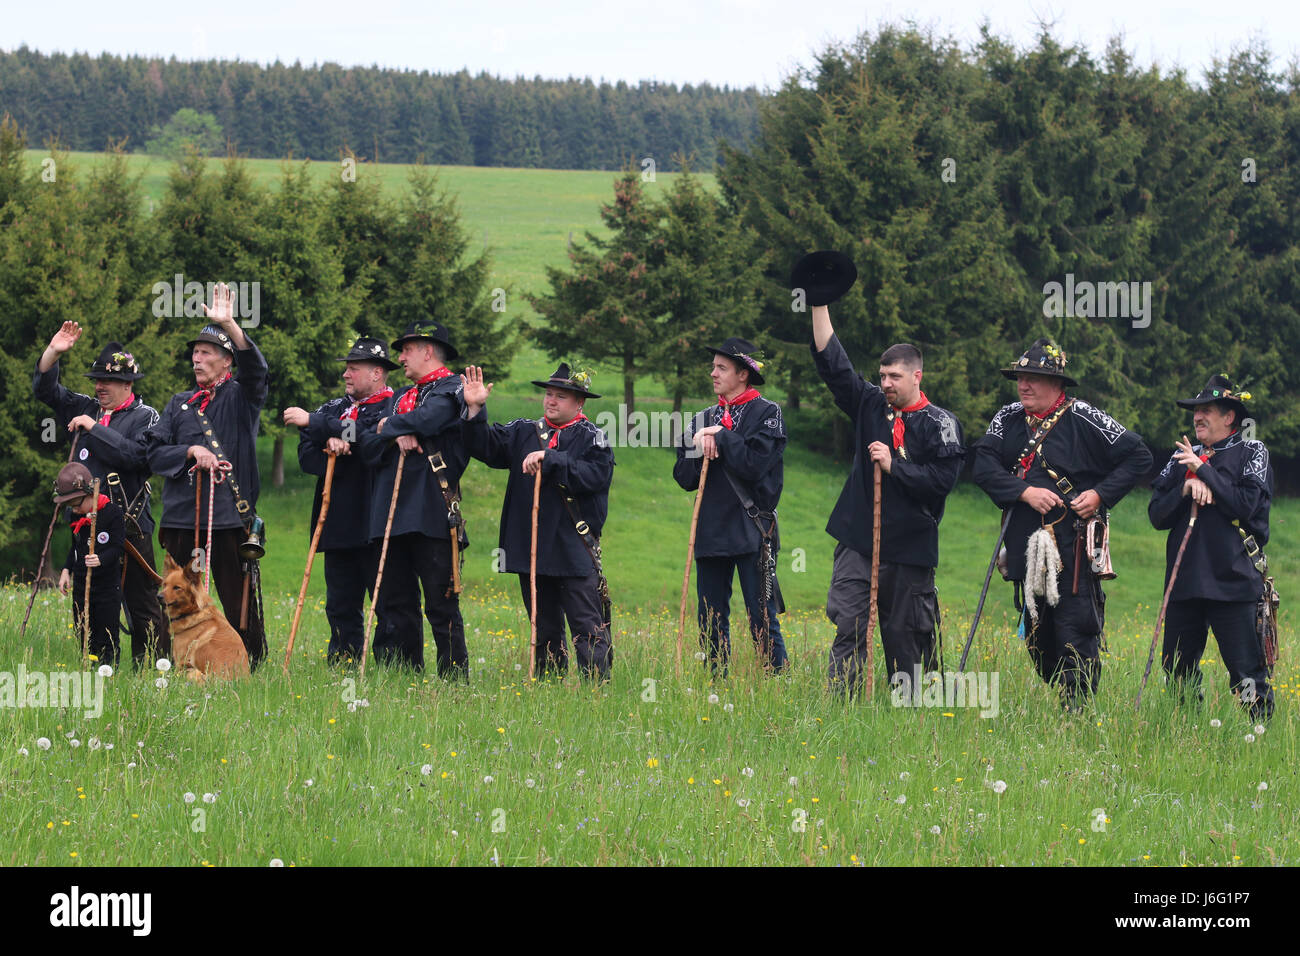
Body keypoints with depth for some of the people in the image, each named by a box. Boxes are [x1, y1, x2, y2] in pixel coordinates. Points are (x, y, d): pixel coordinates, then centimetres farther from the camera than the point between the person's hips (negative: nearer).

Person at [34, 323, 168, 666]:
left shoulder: (144, 417, -3)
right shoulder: (87, 409, 14)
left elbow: (136, 455, -20)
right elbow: (45, 389, 17)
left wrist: (95, 429, -16)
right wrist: (53, 352, 2)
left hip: (128, 524, -6)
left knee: (141, 603, -4)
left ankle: (153, 667, 1)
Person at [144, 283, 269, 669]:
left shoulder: (241, 398, 5)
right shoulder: (180, 403, 17)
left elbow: (255, 369, -16)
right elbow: (154, 451, 10)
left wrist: (230, 325, -29)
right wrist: (192, 452, -9)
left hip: (230, 513, -4)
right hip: (182, 514, 4)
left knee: (239, 601, -5)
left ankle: (251, 667, 0)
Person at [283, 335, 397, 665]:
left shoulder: (392, 409, -2)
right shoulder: (334, 408, 17)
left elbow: (366, 435, -20)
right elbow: (307, 458, 8)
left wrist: (313, 422, -16)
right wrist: (331, 449, -14)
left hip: (376, 524, -6)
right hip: (339, 525, 6)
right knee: (341, 609, 8)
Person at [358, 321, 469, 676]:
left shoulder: (453, 389, 1)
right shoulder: (400, 397, 23)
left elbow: (428, 419, -19)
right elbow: (367, 447, 14)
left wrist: (388, 426, -2)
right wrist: (398, 436, -7)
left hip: (432, 513, -7)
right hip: (391, 513, 7)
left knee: (441, 604, -6)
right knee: (393, 603, 6)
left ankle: (454, 678, -4)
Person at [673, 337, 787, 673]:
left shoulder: (767, 413, -1)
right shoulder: (704, 419, 15)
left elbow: (755, 464, -15)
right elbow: (684, 476, 9)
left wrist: (721, 437, -9)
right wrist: (702, 452, -9)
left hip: (752, 531, -6)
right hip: (711, 532, 6)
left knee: (762, 621, -6)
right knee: (711, 623, 7)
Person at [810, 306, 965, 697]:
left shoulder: (941, 424, -2)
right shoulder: (870, 405, 9)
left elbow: (942, 479, -11)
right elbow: (831, 362, 5)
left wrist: (893, 466, -14)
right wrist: (820, 305, -2)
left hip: (910, 546, -3)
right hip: (857, 540, 3)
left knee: (906, 635, 4)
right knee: (849, 626, -6)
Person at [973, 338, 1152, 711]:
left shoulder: (1084, 419, -6)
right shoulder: (1008, 418, 9)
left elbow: (1138, 457, -2)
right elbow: (984, 466, -4)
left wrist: (1100, 494, -12)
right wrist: (1025, 491, -17)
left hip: (1072, 546, -6)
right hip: (1027, 547, 6)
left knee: (1077, 632, -10)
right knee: (1037, 637, 11)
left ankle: (1079, 713, -10)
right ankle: (1060, 699, 23)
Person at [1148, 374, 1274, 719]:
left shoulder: (1252, 453, 4)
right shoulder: (1182, 457, 16)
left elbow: (1247, 505, -12)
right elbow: (1157, 515, 8)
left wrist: (1204, 471, -10)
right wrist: (1187, 488, -9)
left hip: (1233, 580, -5)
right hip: (1185, 580, 5)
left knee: (1245, 670, -8)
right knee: (1177, 669, 7)